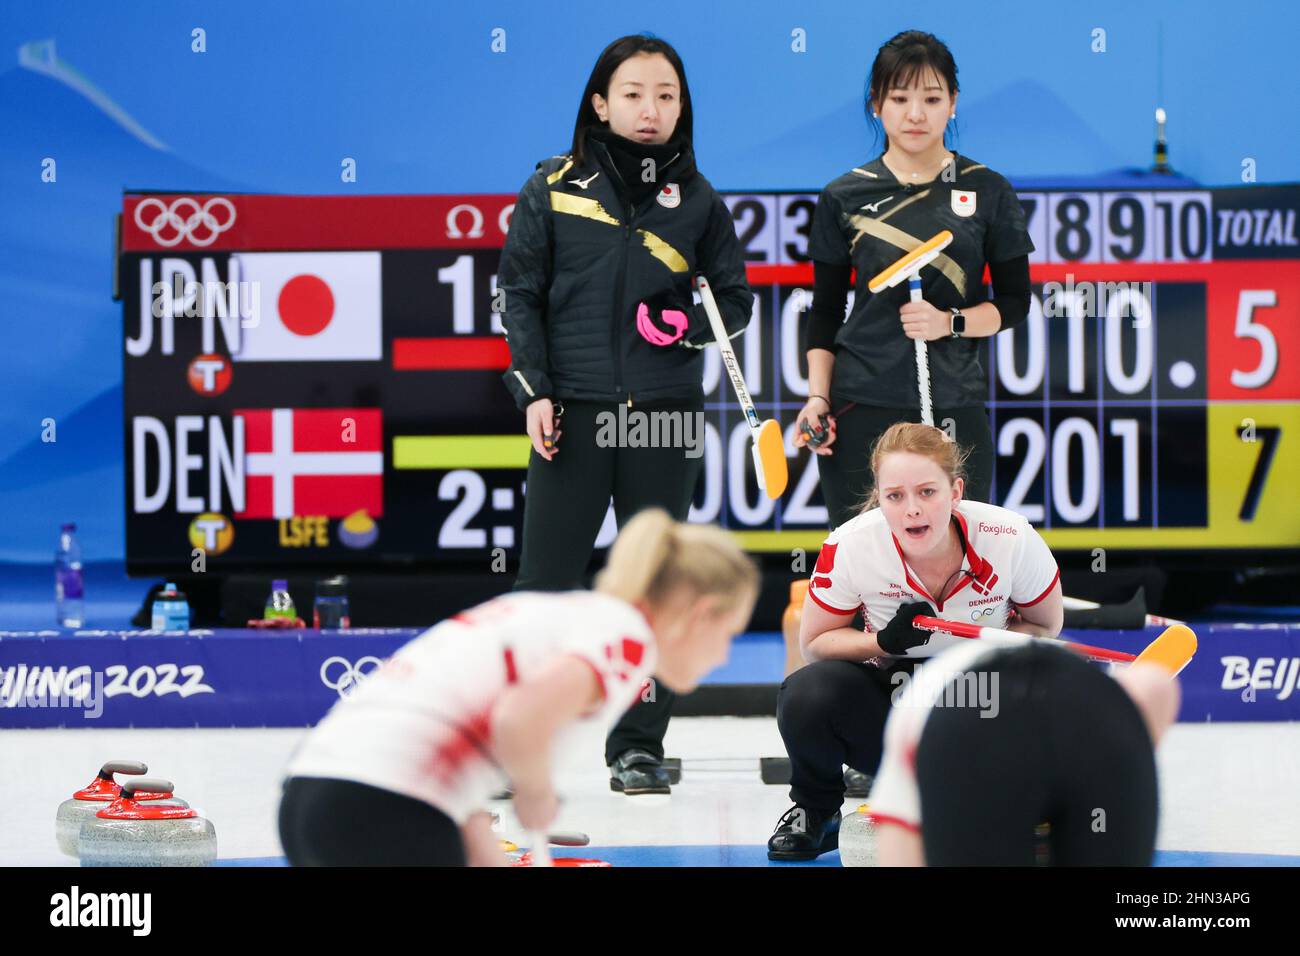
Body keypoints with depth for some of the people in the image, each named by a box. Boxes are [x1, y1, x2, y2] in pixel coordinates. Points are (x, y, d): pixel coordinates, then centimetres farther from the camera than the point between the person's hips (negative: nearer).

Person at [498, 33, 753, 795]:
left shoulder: (698, 201, 7)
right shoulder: (554, 189, 2)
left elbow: (736, 297, 11)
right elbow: (521, 292, 4)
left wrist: (691, 324, -10)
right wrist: (534, 389, -5)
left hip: (665, 414, 2)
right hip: (573, 410, -2)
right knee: (546, 580, -3)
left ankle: (640, 745, 13)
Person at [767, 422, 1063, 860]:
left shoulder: (1010, 539, -22)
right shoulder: (849, 546, -21)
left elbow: (1045, 626, -2)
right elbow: (813, 642, -5)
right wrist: (882, 643, -25)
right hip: (889, 696, 0)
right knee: (806, 695, -32)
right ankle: (814, 812, 1)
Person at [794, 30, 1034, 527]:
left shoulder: (987, 191, 5)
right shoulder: (845, 198, 6)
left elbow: (1014, 303, 8)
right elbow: (825, 312, 10)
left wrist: (950, 322, -10)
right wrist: (818, 397, -2)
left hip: (955, 408, 0)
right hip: (861, 410, 0)